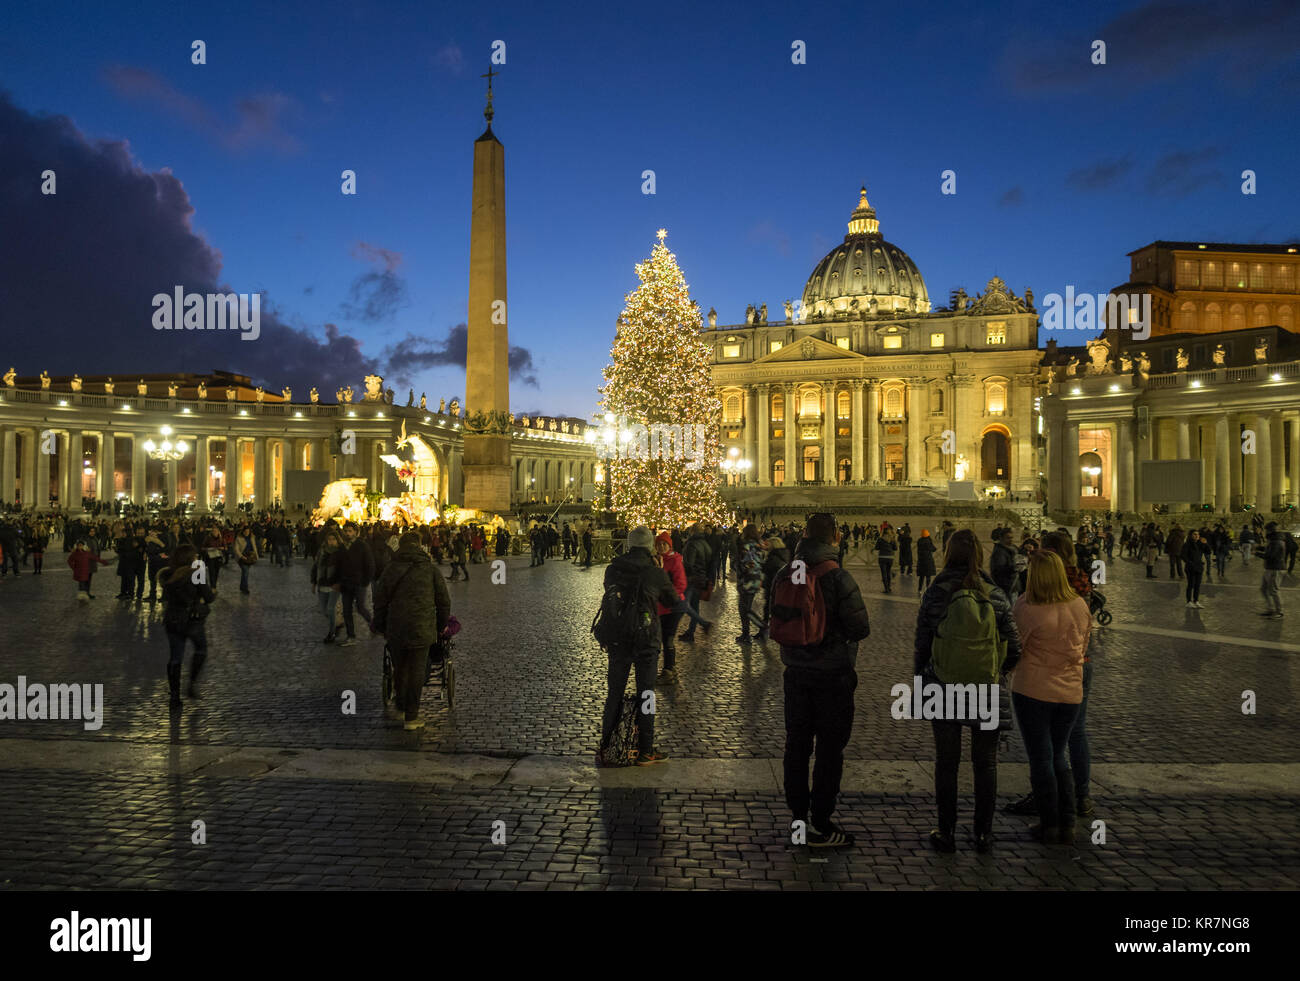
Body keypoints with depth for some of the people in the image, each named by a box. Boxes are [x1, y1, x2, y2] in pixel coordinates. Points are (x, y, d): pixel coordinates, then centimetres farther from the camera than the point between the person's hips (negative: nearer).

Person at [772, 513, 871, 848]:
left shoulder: (784, 575, -1)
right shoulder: (838, 578, -18)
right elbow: (861, 629, -16)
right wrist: (839, 628, 5)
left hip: (796, 672, 5)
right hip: (833, 675, -5)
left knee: (797, 744, 14)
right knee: (829, 749, 5)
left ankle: (798, 814, 25)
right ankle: (820, 824, 11)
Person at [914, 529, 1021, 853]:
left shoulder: (934, 595, -9)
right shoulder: (996, 596, -5)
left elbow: (921, 646, -4)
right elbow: (1014, 648, -1)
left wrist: (921, 678, 12)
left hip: (943, 690, -1)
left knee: (946, 762, 12)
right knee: (985, 763, 15)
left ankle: (946, 833, 19)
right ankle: (983, 833, 22)